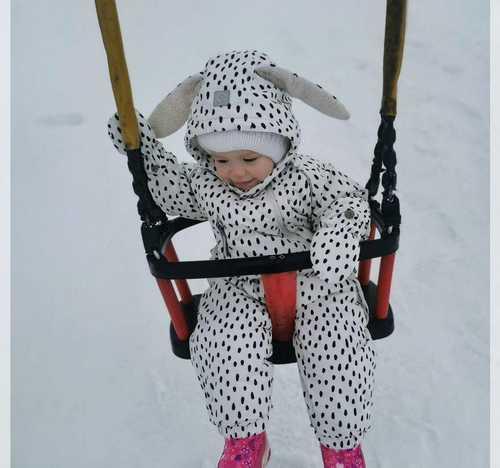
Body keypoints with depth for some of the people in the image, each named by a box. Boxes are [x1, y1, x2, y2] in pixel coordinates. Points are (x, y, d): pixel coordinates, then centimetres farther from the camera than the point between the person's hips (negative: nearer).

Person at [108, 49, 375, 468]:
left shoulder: (307, 177, -10)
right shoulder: (205, 183, 0)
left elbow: (350, 202, -11)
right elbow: (169, 189, 16)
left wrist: (339, 236, -33)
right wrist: (144, 150, 1)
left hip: (314, 284, -1)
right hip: (239, 290, 2)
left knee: (337, 348, -18)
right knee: (223, 344, -24)